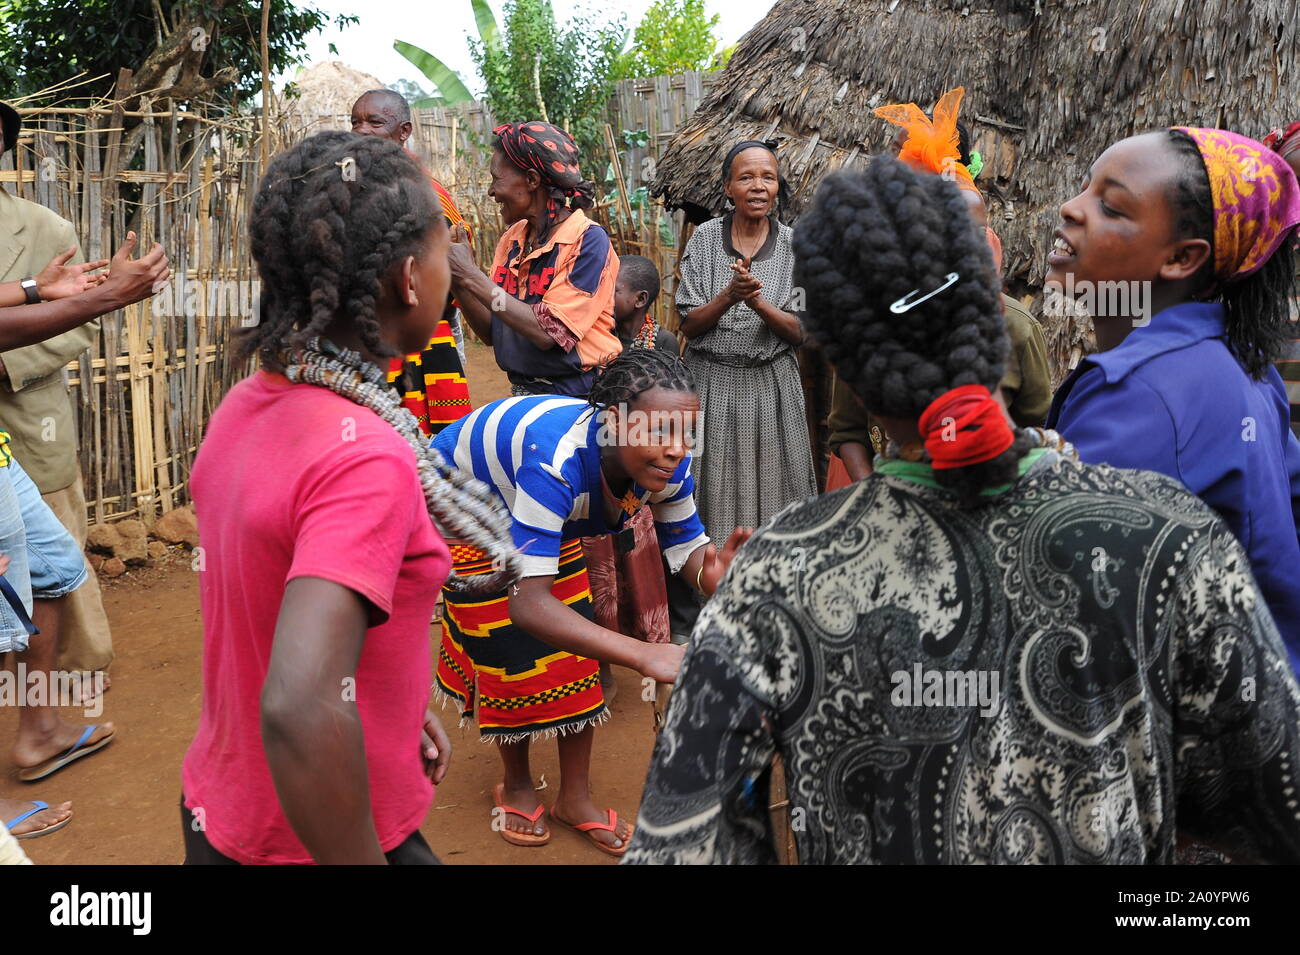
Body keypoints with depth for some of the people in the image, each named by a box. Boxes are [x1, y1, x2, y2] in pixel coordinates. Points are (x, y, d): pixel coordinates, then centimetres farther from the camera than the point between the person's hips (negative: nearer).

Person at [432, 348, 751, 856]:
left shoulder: (667, 465, -27)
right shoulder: (559, 461, -47)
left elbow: (687, 546, -14)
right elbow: (527, 603, -51)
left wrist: (708, 572, -41)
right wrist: (643, 654, -60)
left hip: (546, 511, 6)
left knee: (574, 640, 1)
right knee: (509, 651, -3)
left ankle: (575, 796, 19)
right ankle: (516, 785, 25)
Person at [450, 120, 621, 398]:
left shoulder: (587, 241, -10)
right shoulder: (511, 239, 8)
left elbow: (547, 332, -19)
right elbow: (491, 332, 10)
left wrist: (471, 276, -16)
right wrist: (456, 280, -5)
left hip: (576, 400, -5)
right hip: (521, 393, 5)